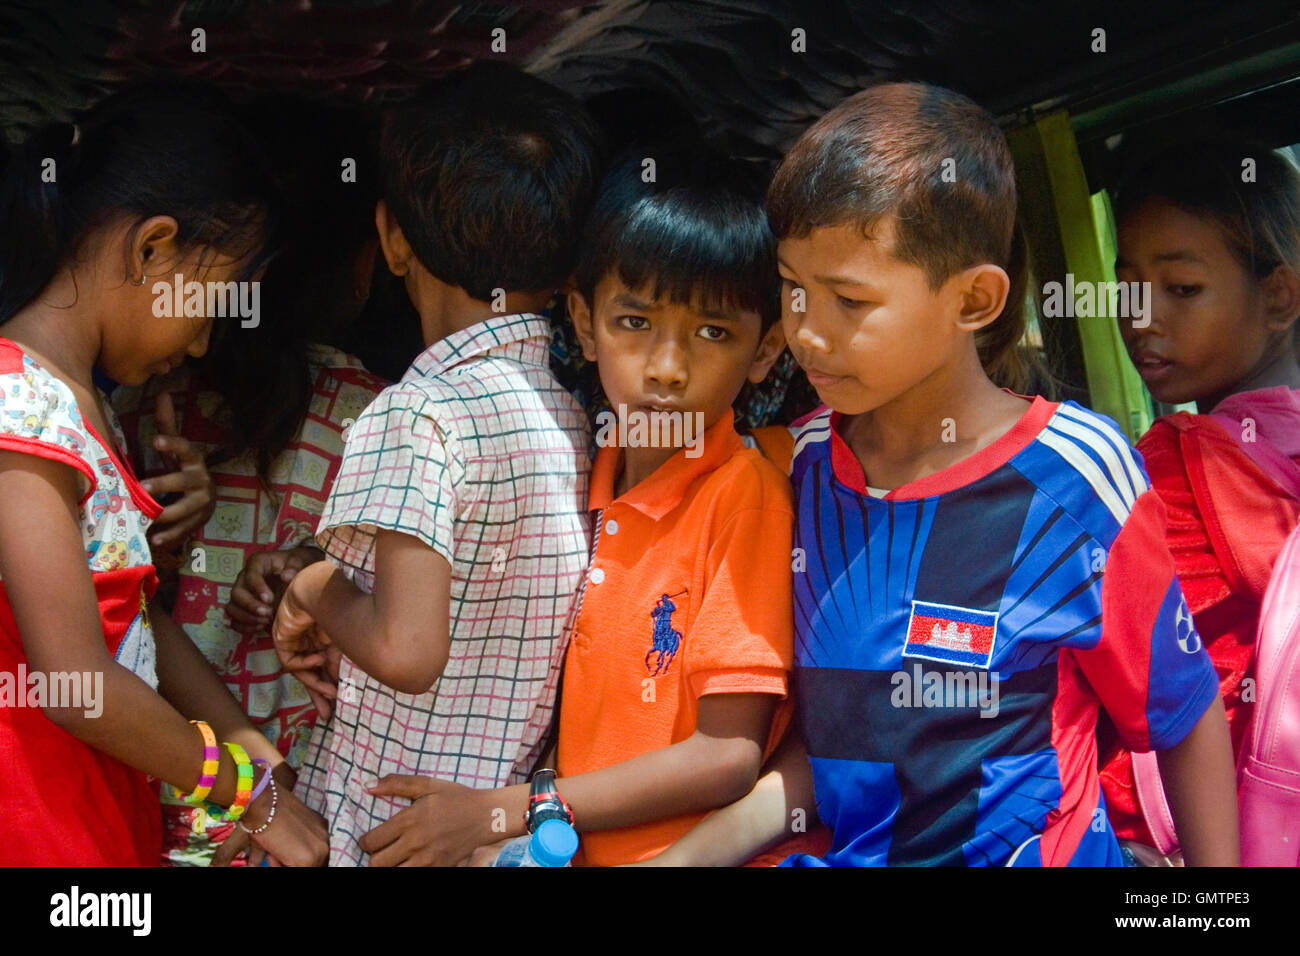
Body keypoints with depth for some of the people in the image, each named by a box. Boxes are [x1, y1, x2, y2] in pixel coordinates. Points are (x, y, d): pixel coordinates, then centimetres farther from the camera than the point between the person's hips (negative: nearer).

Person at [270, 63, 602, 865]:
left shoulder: (419, 413, -19)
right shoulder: (578, 409, 3)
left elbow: (405, 650, -26)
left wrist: (317, 592, -7)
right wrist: (336, 627, 6)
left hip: (391, 828, -7)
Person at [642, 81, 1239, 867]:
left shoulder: (1072, 475, -13)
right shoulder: (809, 462, 0)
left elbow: (1185, 715, -2)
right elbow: (830, 741, 6)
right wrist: (686, 855, -1)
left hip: (1035, 848, -2)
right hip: (850, 849, 3)